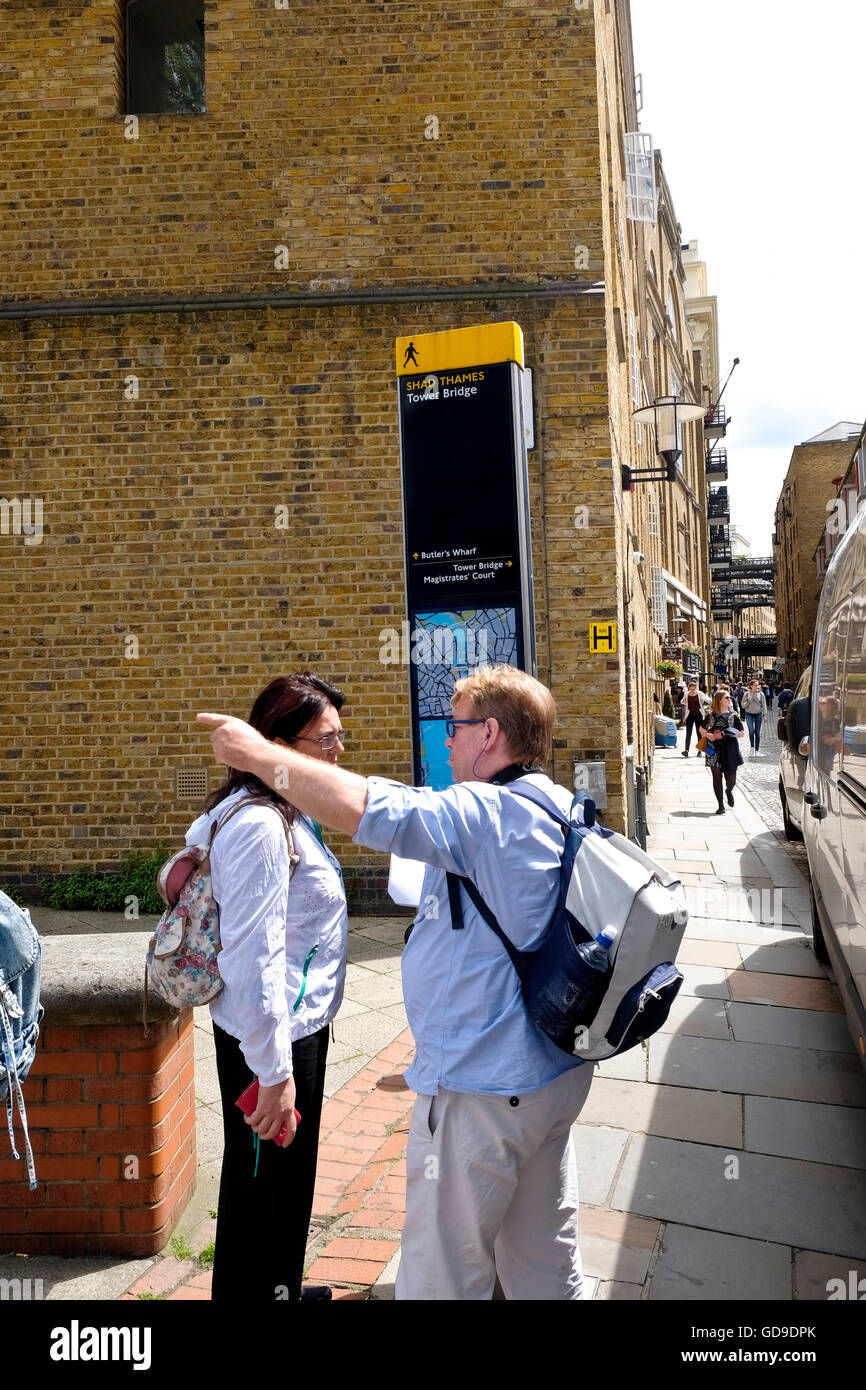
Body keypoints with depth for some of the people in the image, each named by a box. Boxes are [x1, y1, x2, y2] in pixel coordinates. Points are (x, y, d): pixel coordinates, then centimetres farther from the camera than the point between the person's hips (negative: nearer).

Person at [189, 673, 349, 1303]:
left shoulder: (289, 813, 7)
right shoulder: (260, 827, -26)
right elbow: (253, 959, -28)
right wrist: (274, 1073, -25)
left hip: (299, 1022, 11)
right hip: (272, 1039, -10)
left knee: (288, 1179, 26)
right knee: (264, 1190, 6)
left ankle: (282, 1288, 44)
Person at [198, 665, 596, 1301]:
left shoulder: (487, 814, -22)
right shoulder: (562, 810, 7)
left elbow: (359, 807, -31)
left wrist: (259, 752, -19)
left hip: (483, 1088, -9)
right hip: (560, 1072, 9)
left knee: (442, 1272, 6)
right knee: (546, 1258, 22)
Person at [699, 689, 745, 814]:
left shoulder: (734, 715, 3)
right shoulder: (712, 715, 6)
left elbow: (741, 733, 1)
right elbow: (702, 728, 16)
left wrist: (724, 735, -11)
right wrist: (707, 735, -6)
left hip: (730, 749, -1)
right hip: (714, 749, 1)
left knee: (731, 780, -2)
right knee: (717, 777, 2)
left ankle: (729, 791, 35)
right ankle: (721, 806, 14)